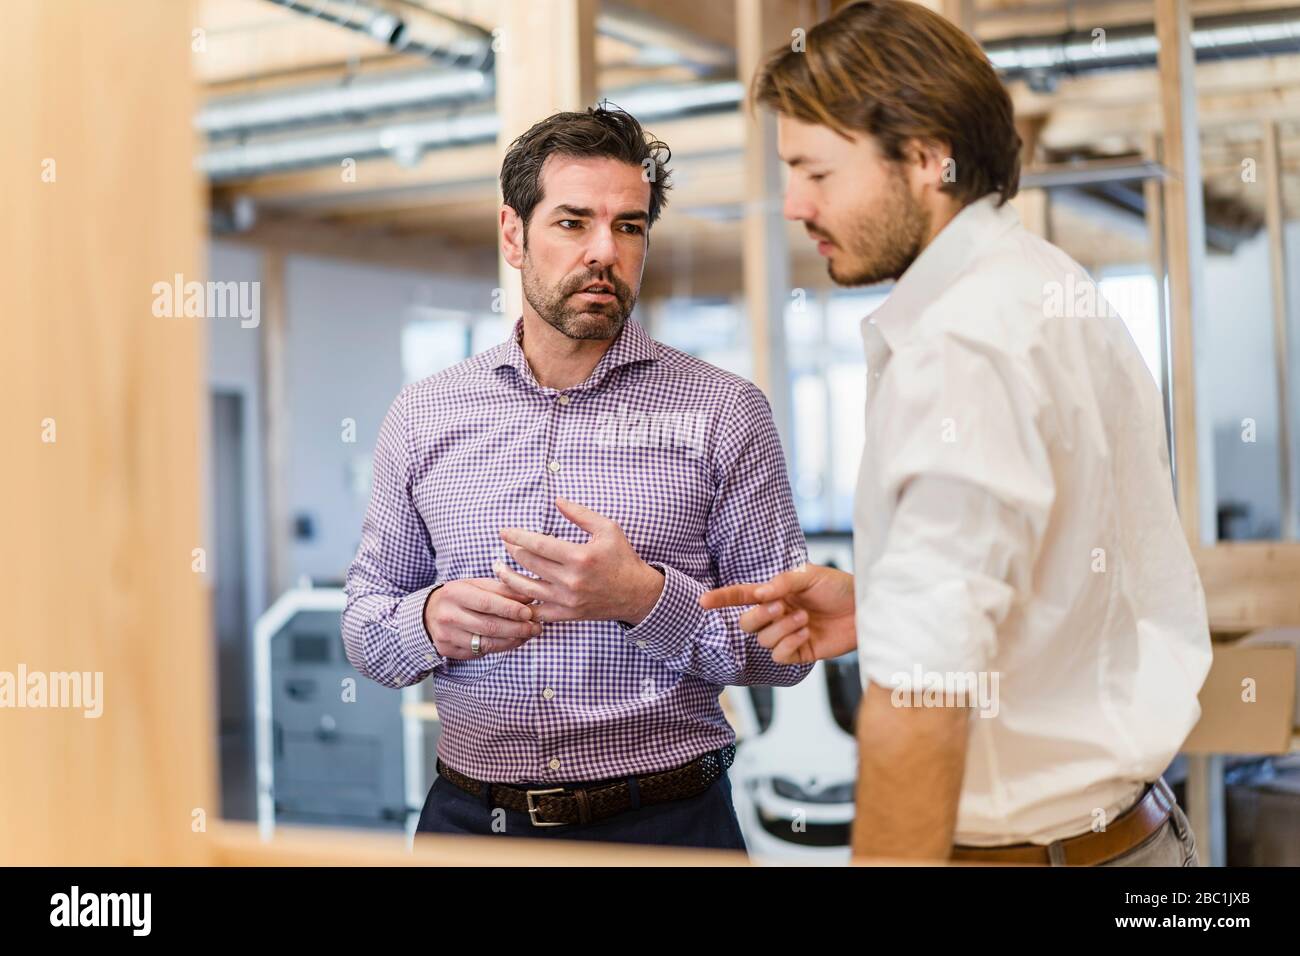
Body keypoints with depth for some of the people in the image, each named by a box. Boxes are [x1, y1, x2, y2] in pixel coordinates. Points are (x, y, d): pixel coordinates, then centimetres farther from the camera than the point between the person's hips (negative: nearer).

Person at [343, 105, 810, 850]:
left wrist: (645, 599, -21)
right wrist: (431, 620, -13)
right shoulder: (423, 417, 3)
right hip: (469, 817, 2)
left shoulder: (726, 411, -4)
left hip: (666, 820, -2)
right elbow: (364, 620, 8)